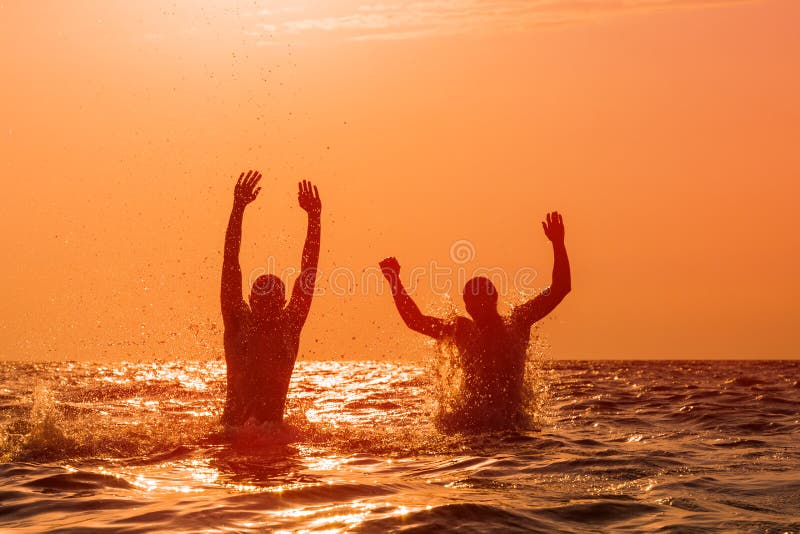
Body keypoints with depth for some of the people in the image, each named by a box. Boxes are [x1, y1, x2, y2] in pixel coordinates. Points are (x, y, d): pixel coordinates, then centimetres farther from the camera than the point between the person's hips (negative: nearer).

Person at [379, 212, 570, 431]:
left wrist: (558, 245, -7)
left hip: (510, 422, -3)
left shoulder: (517, 323, 5)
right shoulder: (461, 329, 12)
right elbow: (414, 320, 16)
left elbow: (560, 288, 2)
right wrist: (394, 281, 14)